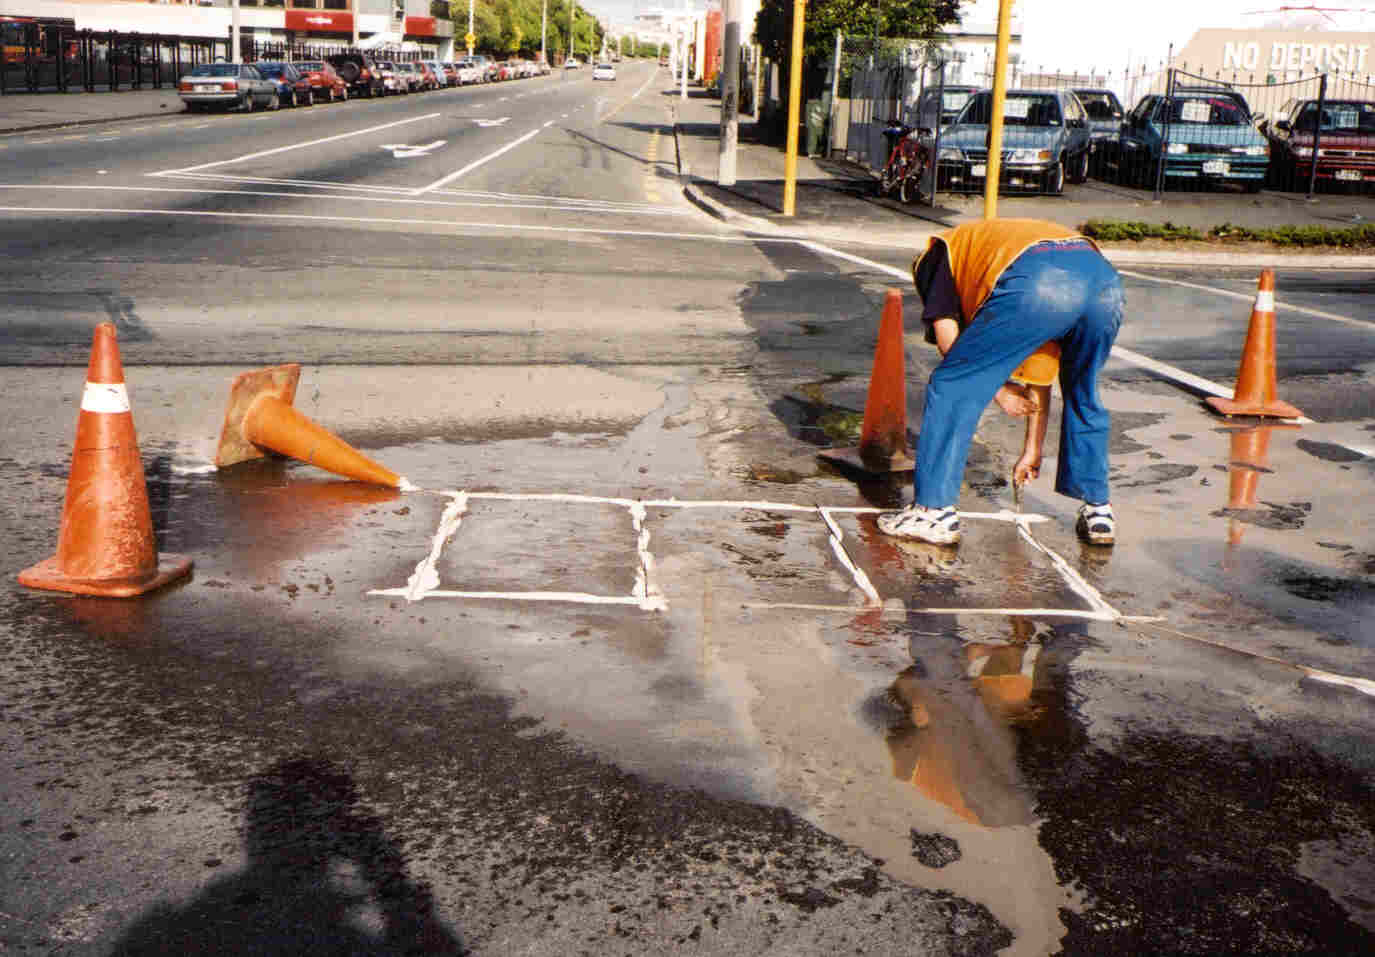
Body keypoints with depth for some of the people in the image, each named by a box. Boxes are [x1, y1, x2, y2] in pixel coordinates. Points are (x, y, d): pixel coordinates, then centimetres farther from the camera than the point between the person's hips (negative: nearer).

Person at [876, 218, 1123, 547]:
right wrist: (1033, 451, 48)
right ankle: (1098, 511, 33)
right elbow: (1039, 373, 43)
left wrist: (998, 390, 24)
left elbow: (947, 337, 16)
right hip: (1105, 278, 6)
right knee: (1082, 397, 30)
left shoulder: (938, 252, 32)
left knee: (952, 388, 11)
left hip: (1035, 283, -6)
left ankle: (934, 511, 12)